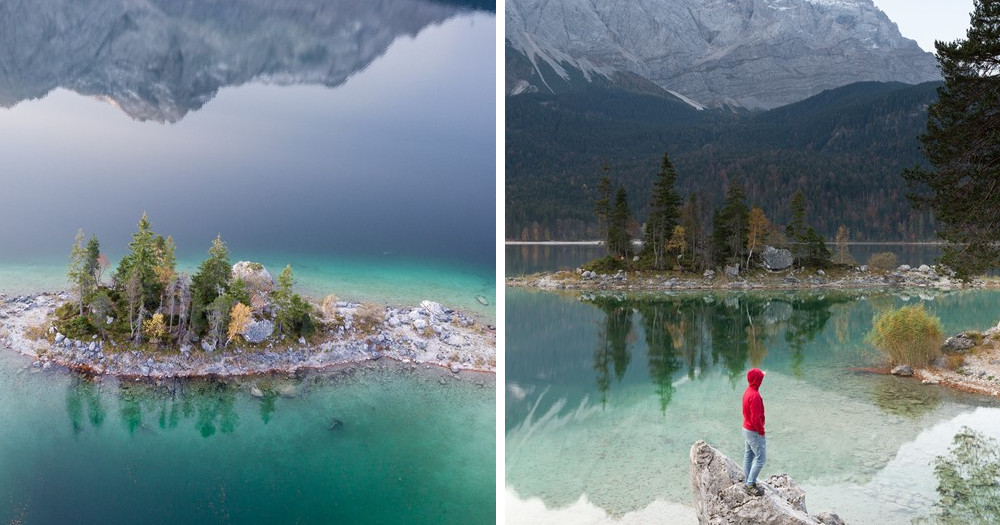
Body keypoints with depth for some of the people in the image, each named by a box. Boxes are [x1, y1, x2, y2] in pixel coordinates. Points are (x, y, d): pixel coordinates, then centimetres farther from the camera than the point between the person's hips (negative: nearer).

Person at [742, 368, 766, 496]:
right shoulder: (755, 395, -26)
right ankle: (750, 485, 1)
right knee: (760, 458, -2)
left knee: (748, 456, 15)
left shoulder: (748, 391, 4)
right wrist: (761, 431, -12)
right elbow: (755, 418, -26)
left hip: (746, 429, 10)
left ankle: (748, 483, 23)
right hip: (754, 432, -10)